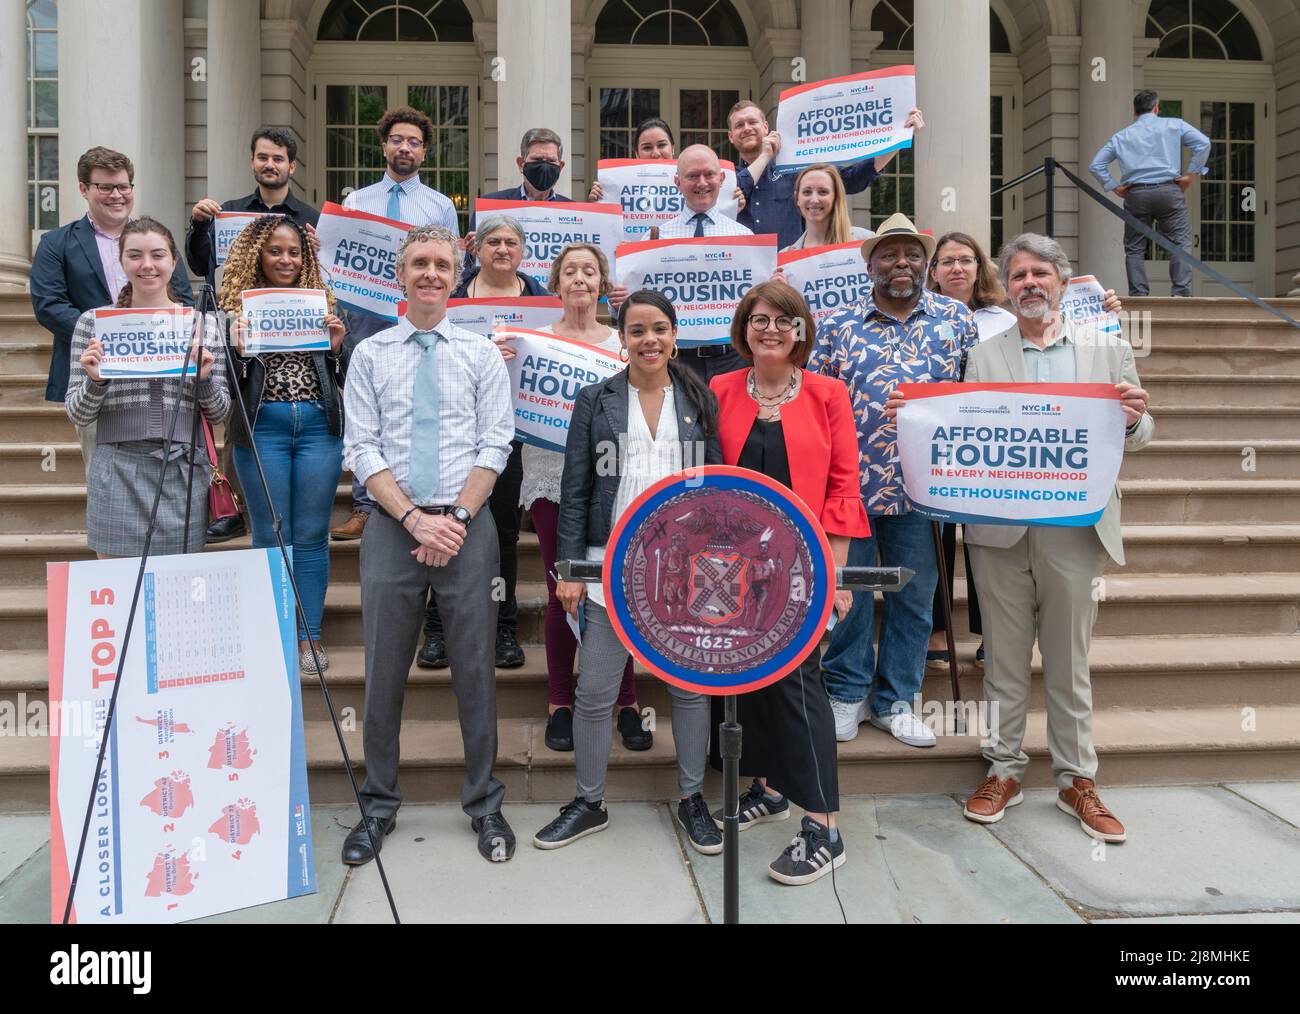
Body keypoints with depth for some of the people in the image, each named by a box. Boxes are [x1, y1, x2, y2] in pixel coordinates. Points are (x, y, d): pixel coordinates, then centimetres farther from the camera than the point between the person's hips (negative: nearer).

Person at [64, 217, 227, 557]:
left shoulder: (203, 324, 7)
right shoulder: (93, 323, 5)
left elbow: (218, 414, 8)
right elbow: (77, 416, 5)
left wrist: (204, 378, -11)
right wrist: (95, 380, -14)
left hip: (184, 475, 1)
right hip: (117, 475, -1)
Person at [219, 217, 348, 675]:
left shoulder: (320, 301, 10)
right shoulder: (237, 305, 4)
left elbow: (341, 380, 12)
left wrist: (336, 347, -6)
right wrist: (237, 349, -16)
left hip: (319, 425, 2)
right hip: (261, 427, -2)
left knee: (312, 535, 5)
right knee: (271, 535, 4)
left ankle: (310, 635, 15)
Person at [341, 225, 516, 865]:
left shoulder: (482, 354, 7)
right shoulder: (369, 355, 8)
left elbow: (494, 446, 1)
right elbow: (361, 449, 1)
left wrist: (457, 517, -10)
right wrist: (415, 518, -10)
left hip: (467, 525, 0)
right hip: (391, 525, 1)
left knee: (474, 670, 5)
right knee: (383, 672, 6)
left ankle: (484, 806, 19)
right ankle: (378, 807, 22)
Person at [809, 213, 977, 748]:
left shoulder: (956, 319, 8)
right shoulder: (839, 324, 4)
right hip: (851, 480, -1)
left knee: (914, 594, 8)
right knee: (848, 588, 6)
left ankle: (895, 700, 23)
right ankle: (848, 694, 23)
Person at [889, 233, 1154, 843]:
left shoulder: (1109, 352, 8)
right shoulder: (983, 358, 7)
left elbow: (1137, 437, 8)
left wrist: (1134, 420, -15)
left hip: (1074, 527, 0)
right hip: (1000, 529, 0)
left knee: (1069, 662, 9)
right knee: (1005, 658, 10)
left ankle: (1076, 780, 23)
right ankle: (1004, 769, 23)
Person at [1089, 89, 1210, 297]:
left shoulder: (1121, 136, 18)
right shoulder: (1174, 125, 11)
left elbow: (1096, 165, 14)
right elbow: (1203, 143, -1)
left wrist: (1114, 186, 11)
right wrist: (1192, 174, 3)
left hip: (1135, 194, 2)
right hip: (1168, 191, -2)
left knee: (1134, 249, 6)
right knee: (1180, 244, 0)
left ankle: (1138, 295, -1)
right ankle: (1181, 292, -10)